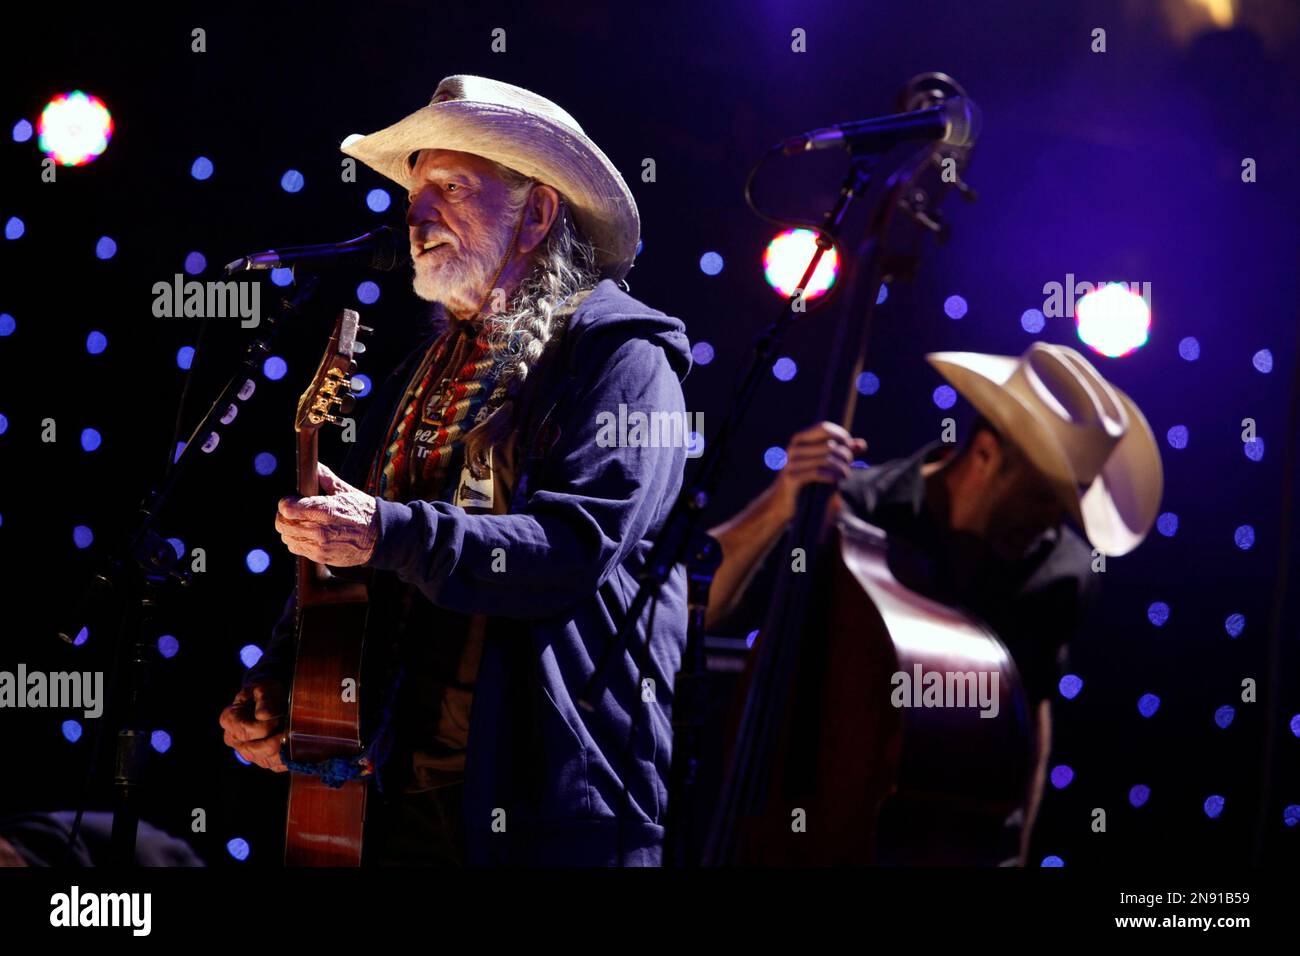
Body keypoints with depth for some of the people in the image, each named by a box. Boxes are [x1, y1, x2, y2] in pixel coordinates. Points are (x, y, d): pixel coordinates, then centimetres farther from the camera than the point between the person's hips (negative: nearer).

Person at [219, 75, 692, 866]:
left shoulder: (622, 354, -6)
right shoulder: (423, 375, 17)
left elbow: (581, 544, -19)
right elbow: (344, 551, 21)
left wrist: (390, 534, -26)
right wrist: (277, 681, 5)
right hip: (408, 781, 7)